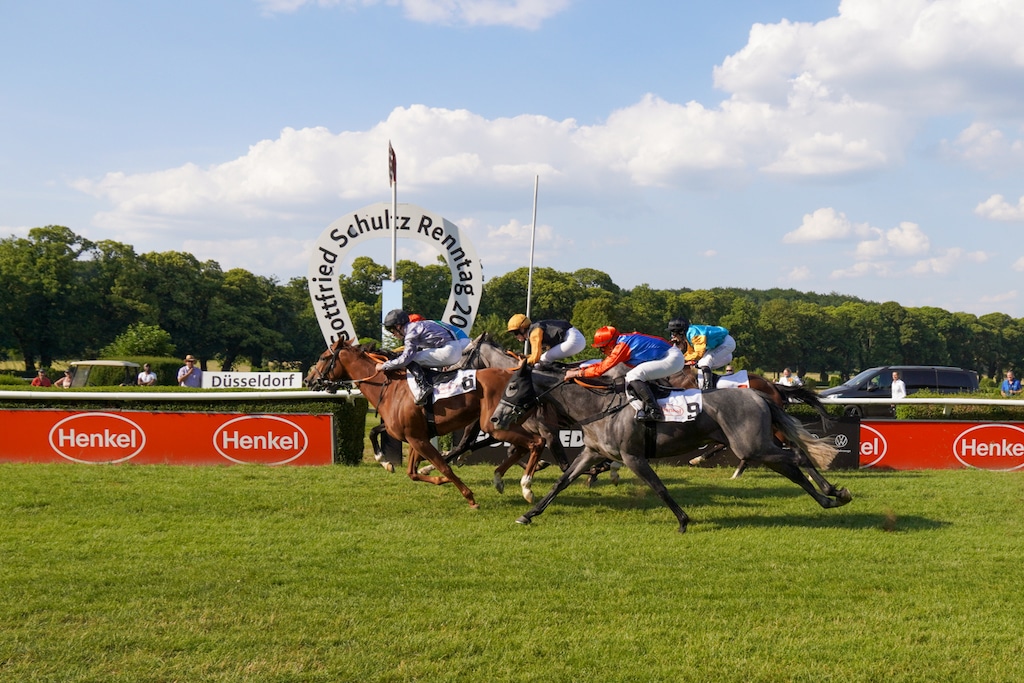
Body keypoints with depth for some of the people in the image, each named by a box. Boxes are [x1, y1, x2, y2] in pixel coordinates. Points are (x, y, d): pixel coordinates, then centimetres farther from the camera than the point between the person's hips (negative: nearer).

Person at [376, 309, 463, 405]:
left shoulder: (412, 332, -10)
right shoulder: (417, 325, 18)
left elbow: (405, 358, -15)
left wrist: (384, 366, -5)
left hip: (448, 351, -10)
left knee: (410, 361, -10)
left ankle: (424, 387, -20)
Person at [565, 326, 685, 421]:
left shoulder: (622, 346, -18)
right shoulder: (623, 341, 9)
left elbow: (601, 369, -17)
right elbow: (604, 363, 18)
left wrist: (577, 373, -8)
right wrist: (580, 369, 13)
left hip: (673, 358, -10)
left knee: (633, 376, -20)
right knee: (629, 379, 11)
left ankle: (654, 411, -21)